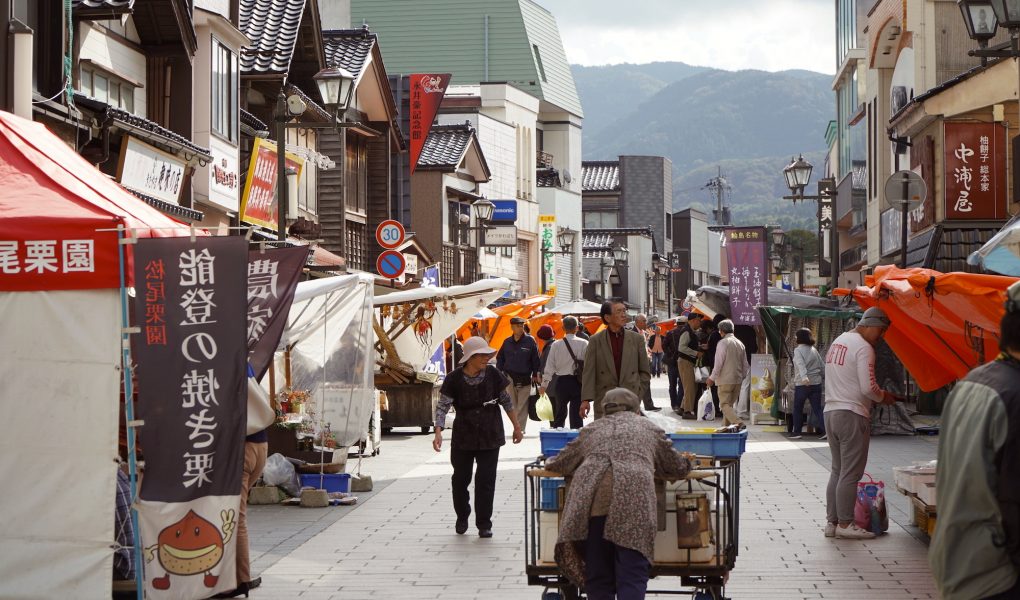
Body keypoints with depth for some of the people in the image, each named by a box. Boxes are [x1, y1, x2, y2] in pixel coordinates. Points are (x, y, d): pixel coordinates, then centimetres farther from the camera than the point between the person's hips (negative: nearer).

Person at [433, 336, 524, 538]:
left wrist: (516, 427, 11)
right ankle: (462, 517, 33)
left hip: (490, 437, 0)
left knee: (486, 480, -2)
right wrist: (438, 432, -24)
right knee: (460, 478, 10)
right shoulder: (454, 379, -10)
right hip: (463, 437, 0)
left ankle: (484, 523, 8)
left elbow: (506, 401, 7)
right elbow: (442, 406, -10)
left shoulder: (493, 374, -5)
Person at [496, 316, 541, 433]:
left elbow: (536, 359, 0)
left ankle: (521, 428, -1)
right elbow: (500, 359, 13)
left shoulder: (530, 341, -3)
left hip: (525, 378, -3)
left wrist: (536, 375, -3)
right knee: (513, 405, 6)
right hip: (510, 378, 3)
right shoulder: (507, 342, 5)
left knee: (522, 406, -3)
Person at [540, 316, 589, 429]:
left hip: (562, 382, 1)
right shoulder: (583, 344, -6)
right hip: (578, 382, -1)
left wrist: (544, 385, 5)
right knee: (576, 414, 3)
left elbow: (550, 366, -1)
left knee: (560, 413, 13)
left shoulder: (556, 345, -3)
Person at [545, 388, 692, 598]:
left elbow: (558, 465, 38)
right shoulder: (649, 428, 27)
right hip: (633, 497, -2)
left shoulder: (591, 430, 31)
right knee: (632, 574, -6)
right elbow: (676, 468, 33)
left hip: (591, 497, 2)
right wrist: (686, 462, 56)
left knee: (598, 573, 9)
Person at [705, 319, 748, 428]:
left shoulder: (722, 343, -11)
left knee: (725, 405, -6)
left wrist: (712, 378, -6)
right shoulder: (740, 343, 10)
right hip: (737, 380, 7)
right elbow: (745, 364, 14)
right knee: (729, 404, 15)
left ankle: (738, 423, -24)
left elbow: (718, 363, -14)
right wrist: (742, 376, 27)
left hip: (725, 380, -7)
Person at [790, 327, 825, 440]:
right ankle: (825, 429, -8)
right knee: (817, 408, 6)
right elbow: (822, 366, 13)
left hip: (802, 384, -5)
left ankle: (796, 432, 13)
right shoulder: (814, 350, 11)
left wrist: (804, 377, -37)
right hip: (816, 383, 5)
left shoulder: (798, 350, -6)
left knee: (798, 408, 9)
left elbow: (801, 365, -24)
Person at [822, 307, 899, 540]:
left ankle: (831, 522, 14)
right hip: (852, 415, -9)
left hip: (831, 412, 9)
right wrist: (883, 396, 2)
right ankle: (845, 524, -2)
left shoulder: (837, 342, 16)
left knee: (837, 471, 14)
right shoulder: (864, 347, -13)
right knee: (850, 474, -4)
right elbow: (868, 387, -18)